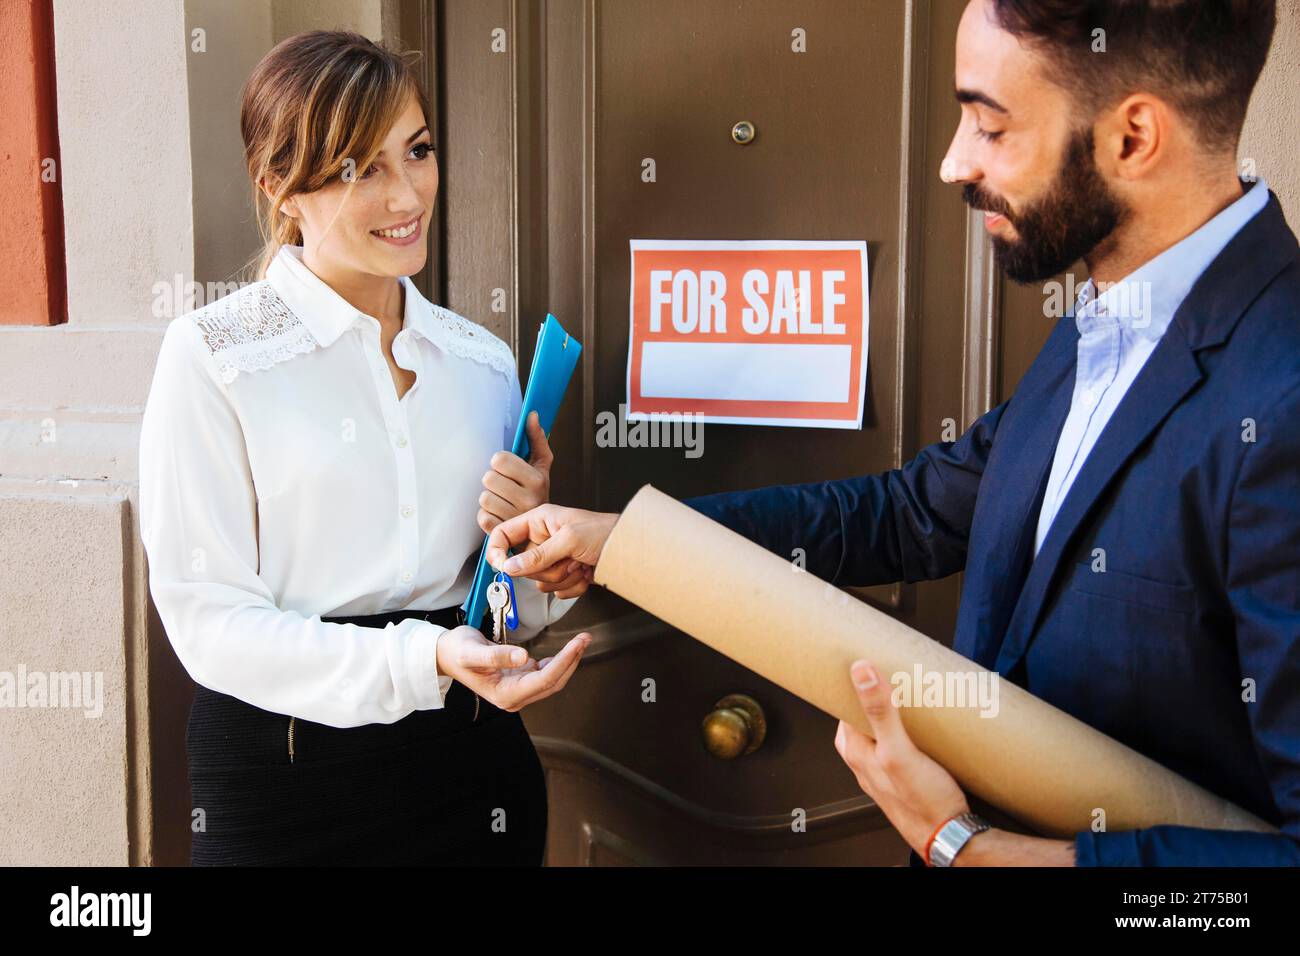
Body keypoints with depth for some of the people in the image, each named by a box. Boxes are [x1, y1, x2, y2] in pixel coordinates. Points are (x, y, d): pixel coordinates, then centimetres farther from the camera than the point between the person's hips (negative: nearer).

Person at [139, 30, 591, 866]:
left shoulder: (483, 359, 6)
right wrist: (421, 660, -23)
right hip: (283, 769, -4)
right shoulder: (212, 356, -9)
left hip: (472, 764, 4)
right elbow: (206, 619, -13)